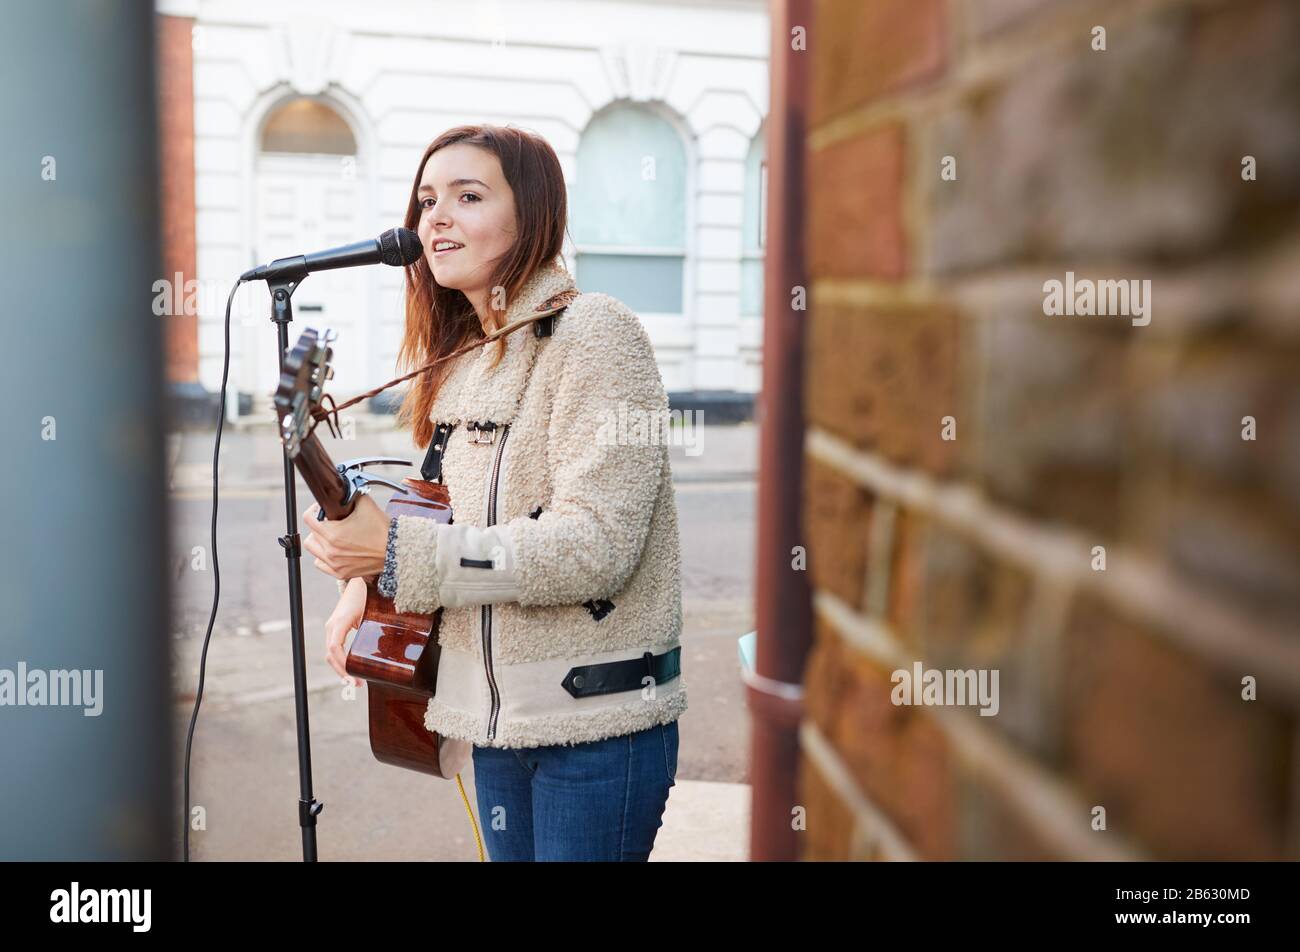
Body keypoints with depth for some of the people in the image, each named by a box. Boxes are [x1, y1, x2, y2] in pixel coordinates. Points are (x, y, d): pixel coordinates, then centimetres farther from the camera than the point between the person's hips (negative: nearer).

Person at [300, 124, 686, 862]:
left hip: (596, 724, -7)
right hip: (498, 718, 7)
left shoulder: (593, 333, -14)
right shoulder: (461, 354, 10)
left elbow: (596, 546, -22)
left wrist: (398, 551, -23)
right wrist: (368, 579, -1)